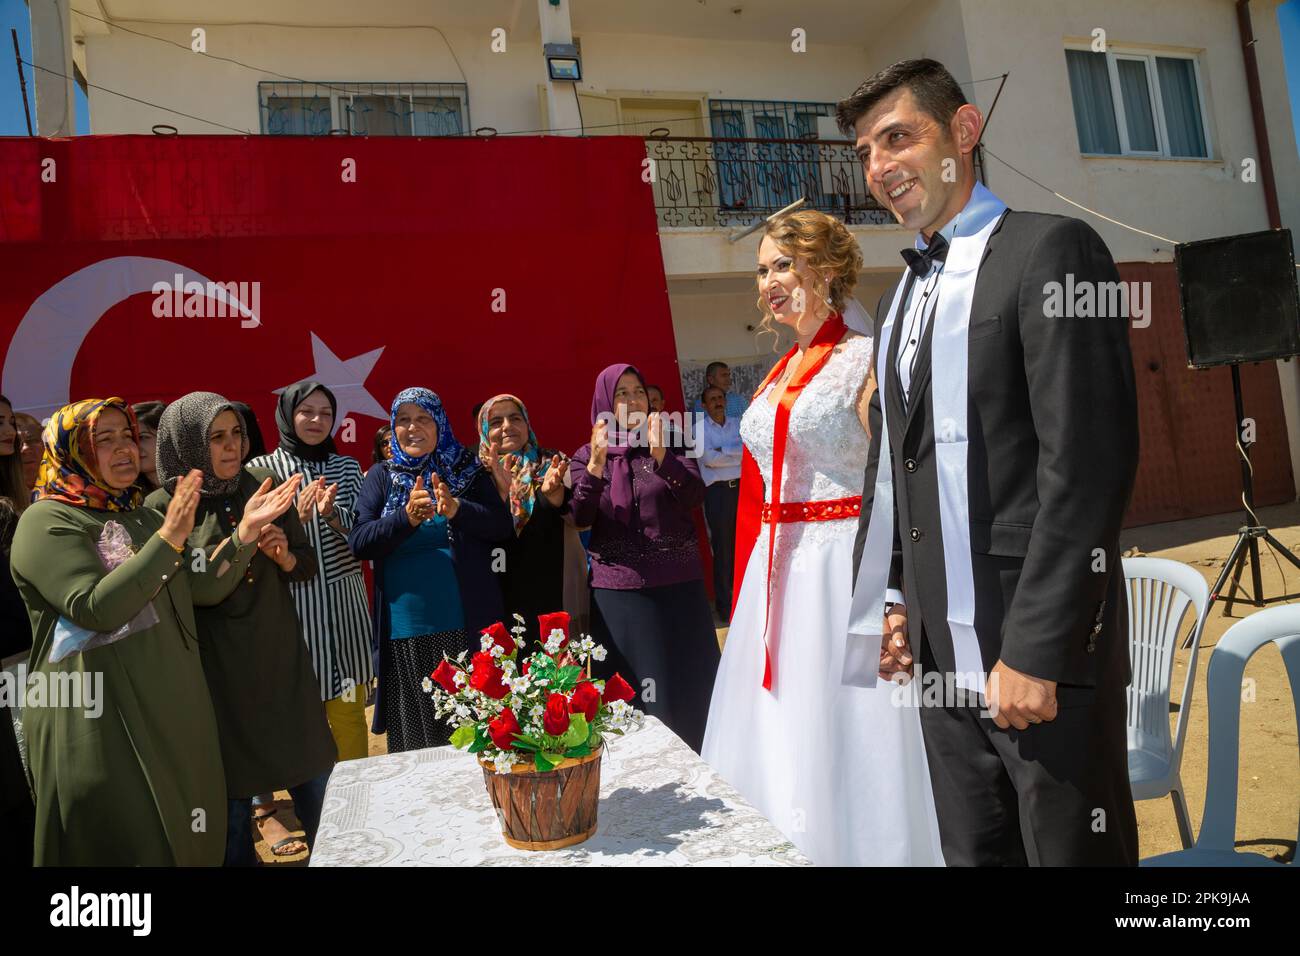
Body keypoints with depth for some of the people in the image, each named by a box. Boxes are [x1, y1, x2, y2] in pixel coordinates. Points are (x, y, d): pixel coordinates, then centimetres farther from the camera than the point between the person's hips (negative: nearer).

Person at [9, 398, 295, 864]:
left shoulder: (144, 517, 12)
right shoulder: (47, 521, -11)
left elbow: (203, 589, 5)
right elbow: (95, 608, -24)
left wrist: (245, 532, -8)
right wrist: (168, 538, -28)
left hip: (173, 705, 7)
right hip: (95, 717, -7)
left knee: (181, 835, 16)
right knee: (121, 843, 5)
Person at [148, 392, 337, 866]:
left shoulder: (262, 487, 1)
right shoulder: (162, 507, -7)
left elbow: (308, 564, 6)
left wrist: (284, 555, -16)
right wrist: (242, 535, -25)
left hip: (282, 655, 3)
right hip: (219, 669, -3)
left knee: (316, 783, 12)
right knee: (234, 796, 7)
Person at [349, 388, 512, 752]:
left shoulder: (468, 471, 6)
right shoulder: (381, 476, 8)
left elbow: (503, 527, -3)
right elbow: (358, 543, -3)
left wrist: (457, 509, -21)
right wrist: (407, 517, -20)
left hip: (467, 626, 0)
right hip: (405, 630, 1)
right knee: (415, 740, 8)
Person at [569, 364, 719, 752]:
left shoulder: (672, 444, 6)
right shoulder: (587, 456, 5)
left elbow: (694, 496, -8)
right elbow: (580, 517, -8)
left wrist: (661, 455, -23)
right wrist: (596, 465, -22)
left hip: (678, 584, 1)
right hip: (618, 588, 0)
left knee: (687, 681, 5)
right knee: (631, 690, 3)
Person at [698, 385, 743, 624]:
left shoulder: (738, 424, 13)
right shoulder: (700, 428, 2)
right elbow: (708, 458, -12)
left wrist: (723, 450, -12)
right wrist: (738, 455, -4)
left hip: (742, 487, 3)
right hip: (717, 490, -3)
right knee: (723, 549, 0)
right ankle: (724, 605, 10)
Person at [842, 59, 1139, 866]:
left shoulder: (1051, 251, -8)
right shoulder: (900, 299, 15)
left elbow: (1090, 465, -16)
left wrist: (1034, 650, -18)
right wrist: (892, 600, 10)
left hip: (1041, 652, -6)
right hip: (942, 656, 7)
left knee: (1071, 850, 5)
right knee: (974, 853, 16)